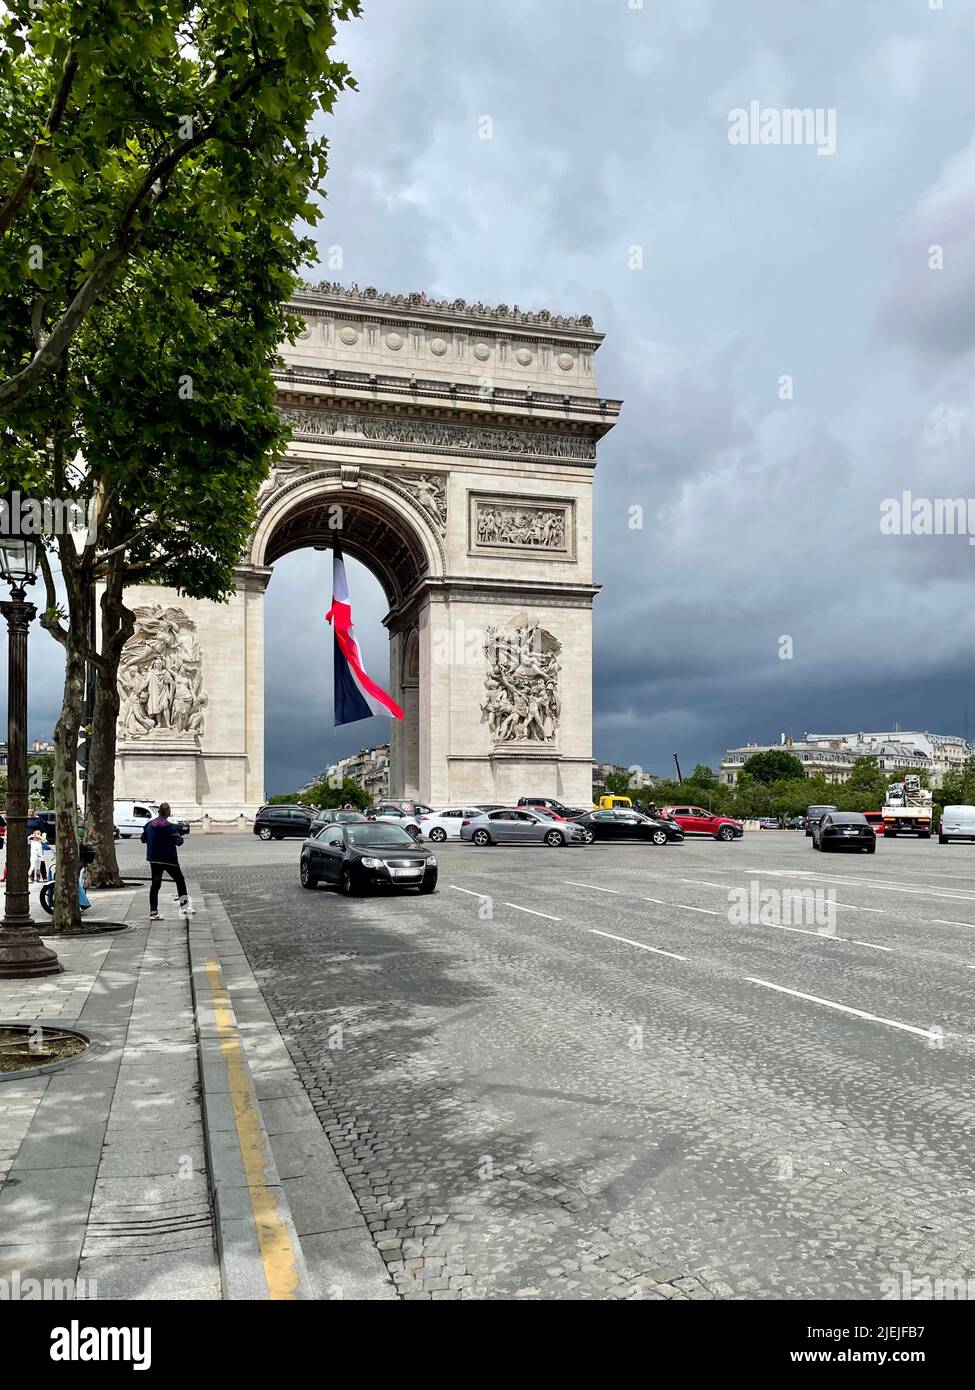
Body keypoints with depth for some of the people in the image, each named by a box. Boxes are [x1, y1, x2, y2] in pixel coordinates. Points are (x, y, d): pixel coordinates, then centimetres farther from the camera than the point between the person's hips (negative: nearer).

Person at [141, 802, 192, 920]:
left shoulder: (149, 825, 4)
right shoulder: (169, 826, -16)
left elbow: (143, 839, 14)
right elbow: (178, 841, -16)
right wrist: (180, 838, 6)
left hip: (154, 859, 6)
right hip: (168, 859, -6)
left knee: (155, 884, 8)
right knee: (180, 880, 9)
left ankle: (153, 912, 5)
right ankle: (184, 907, 8)